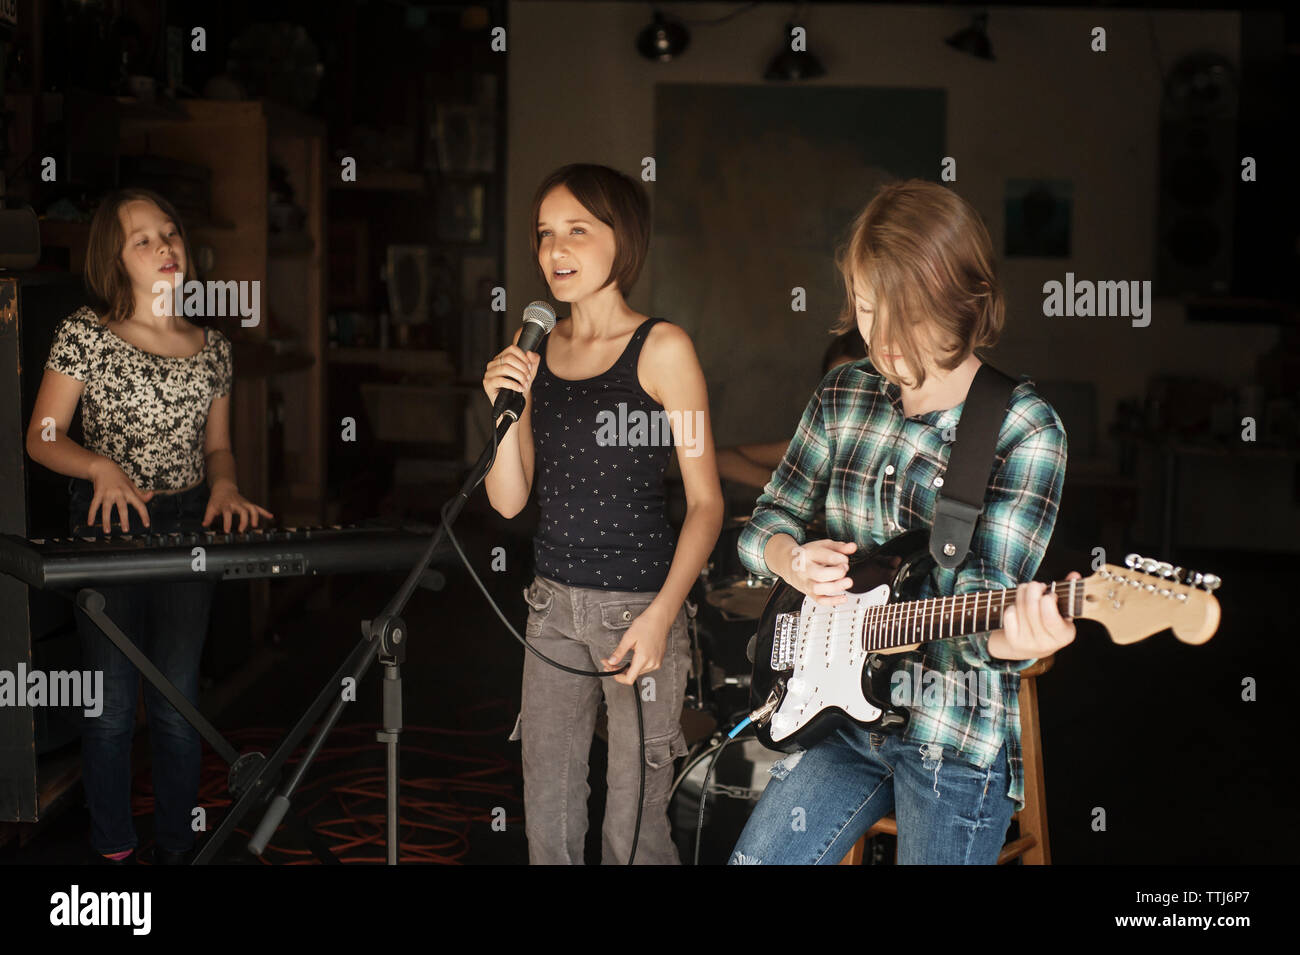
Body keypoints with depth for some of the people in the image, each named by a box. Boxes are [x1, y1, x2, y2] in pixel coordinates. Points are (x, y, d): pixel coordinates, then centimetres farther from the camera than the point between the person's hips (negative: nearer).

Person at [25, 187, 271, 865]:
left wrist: (225, 484, -6)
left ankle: (177, 848, 21)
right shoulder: (85, 334, -4)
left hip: (189, 527, 3)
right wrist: (101, 466, -21)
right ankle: (113, 851, 20)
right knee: (112, 708, 4)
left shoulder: (212, 347, 7)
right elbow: (42, 438, -3)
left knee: (177, 707, 7)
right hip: (107, 528, -3)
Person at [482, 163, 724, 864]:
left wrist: (662, 613, -19)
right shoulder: (537, 349, 7)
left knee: (632, 827, 3)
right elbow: (509, 501, 6)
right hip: (554, 604, 5)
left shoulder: (661, 348, -8)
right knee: (546, 816, 14)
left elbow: (705, 499, -9)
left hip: (638, 607, -5)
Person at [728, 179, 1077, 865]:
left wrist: (1010, 639, -41)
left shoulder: (1025, 431, -14)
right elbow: (763, 523, 11)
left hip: (957, 740, -5)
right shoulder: (843, 395, 2)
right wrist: (793, 559, -12)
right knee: (756, 858, 8)